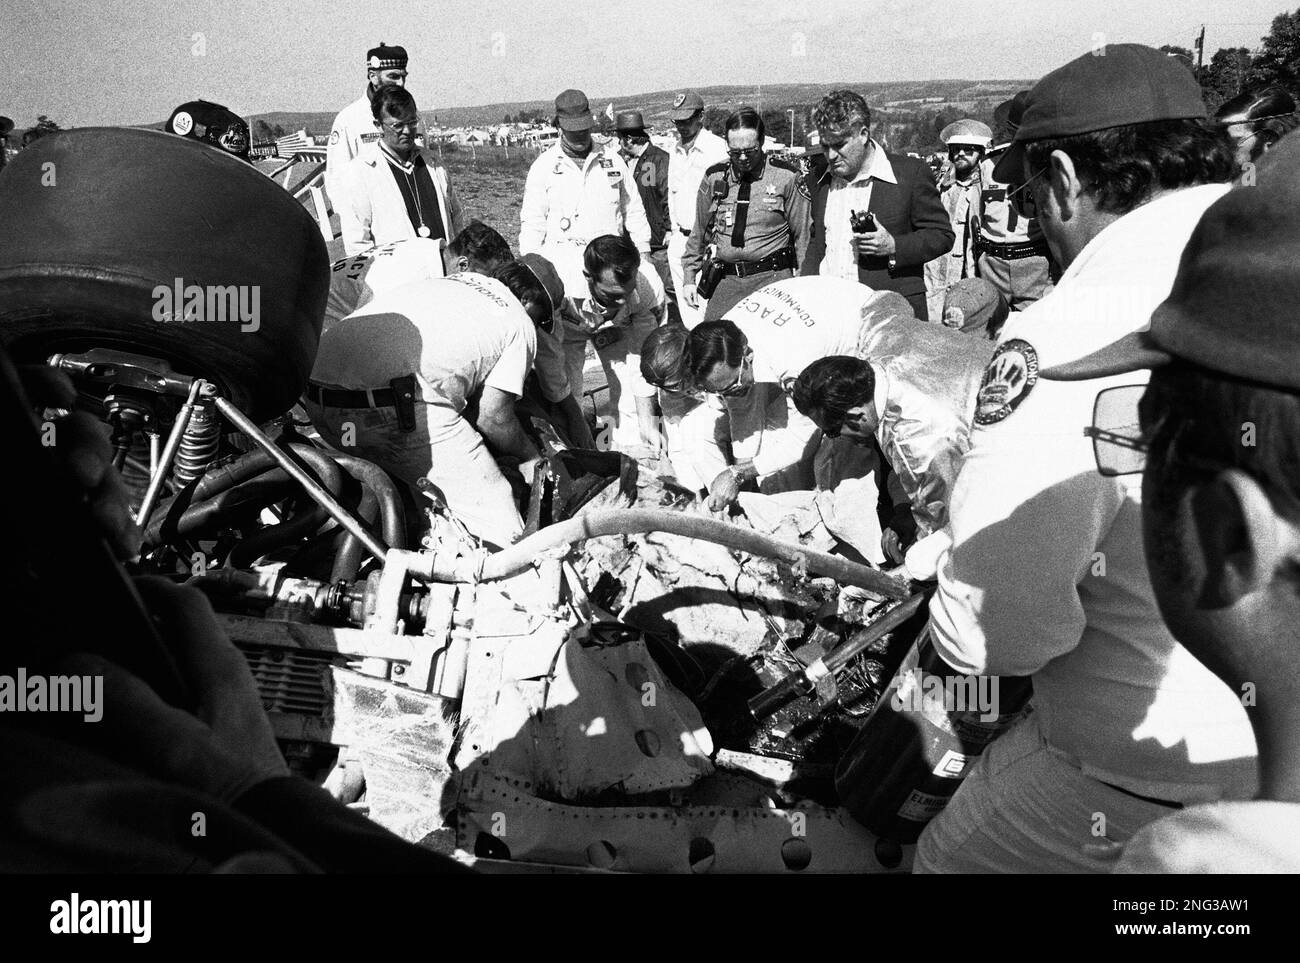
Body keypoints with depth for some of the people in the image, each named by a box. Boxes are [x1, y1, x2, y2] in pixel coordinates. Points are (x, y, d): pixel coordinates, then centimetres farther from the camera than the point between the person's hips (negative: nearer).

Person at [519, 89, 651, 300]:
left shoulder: (612, 159, 12)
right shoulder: (544, 165, 6)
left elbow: (633, 210, 19)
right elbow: (532, 221, 5)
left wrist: (643, 252, 14)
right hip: (563, 264, -2)